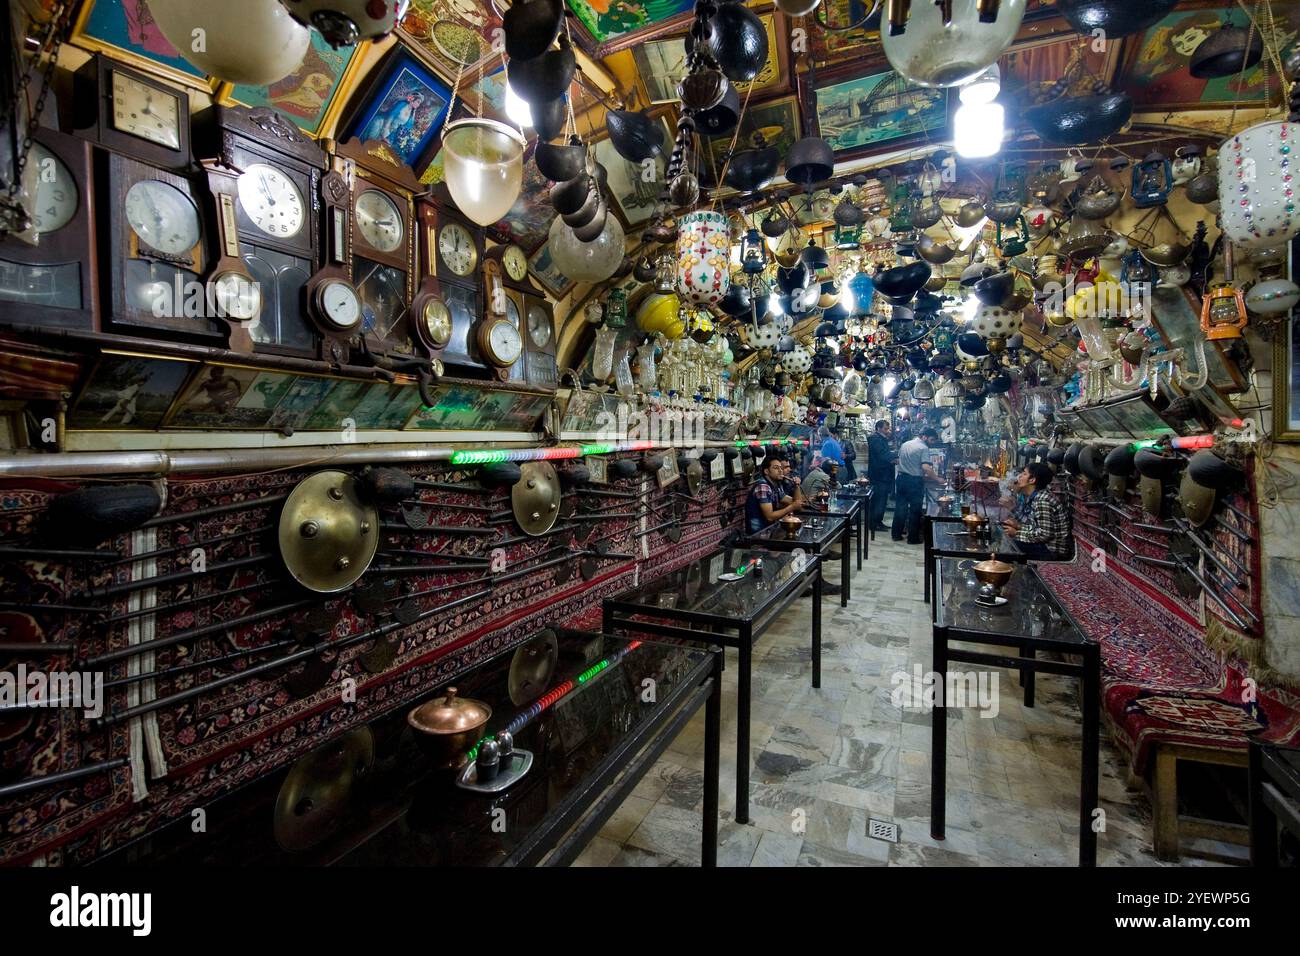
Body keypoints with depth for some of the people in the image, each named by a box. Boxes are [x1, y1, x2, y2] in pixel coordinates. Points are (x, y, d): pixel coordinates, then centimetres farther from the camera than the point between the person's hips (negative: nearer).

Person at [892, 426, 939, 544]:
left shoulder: (905, 444, 11)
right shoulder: (923, 448, -12)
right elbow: (926, 468, -22)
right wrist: (937, 479, -13)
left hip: (901, 478, 7)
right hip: (915, 481, -7)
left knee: (900, 507, 13)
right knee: (915, 510, 3)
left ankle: (896, 534, 18)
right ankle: (913, 538, 8)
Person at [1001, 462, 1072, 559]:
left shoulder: (1042, 499, -21)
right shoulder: (1036, 497, 7)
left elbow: (1045, 533, -24)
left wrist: (1016, 533, -16)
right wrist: (1018, 525, -1)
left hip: (1054, 551, -8)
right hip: (1047, 545, 8)